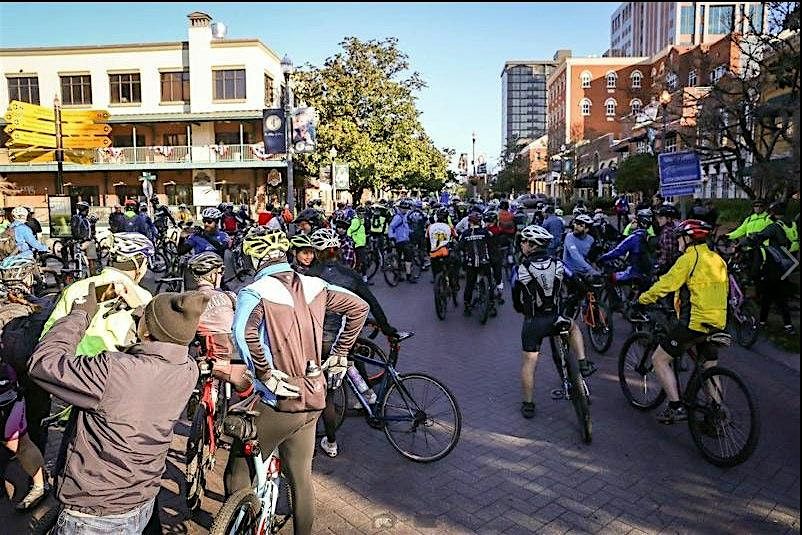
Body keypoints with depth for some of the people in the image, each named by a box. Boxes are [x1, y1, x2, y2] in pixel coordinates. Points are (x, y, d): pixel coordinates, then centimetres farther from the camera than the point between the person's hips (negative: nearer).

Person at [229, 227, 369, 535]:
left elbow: (244, 332, -33)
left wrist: (265, 375, -21)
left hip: (276, 403, -6)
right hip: (313, 402, 6)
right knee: (301, 478, 22)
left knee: (238, 474, 15)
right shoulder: (314, 286, 3)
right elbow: (359, 307, 8)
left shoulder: (254, 292, -13)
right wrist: (339, 354, 13)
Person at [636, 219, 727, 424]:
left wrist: (642, 299, -1)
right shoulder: (717, 259, 14)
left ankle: (676, 408, -2)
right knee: (710, 367, 22)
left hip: (694, 322, -8)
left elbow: (666, 284, -12)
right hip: (717, 323, 8)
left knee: (659, 359, 1)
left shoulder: (689, 258, -11)